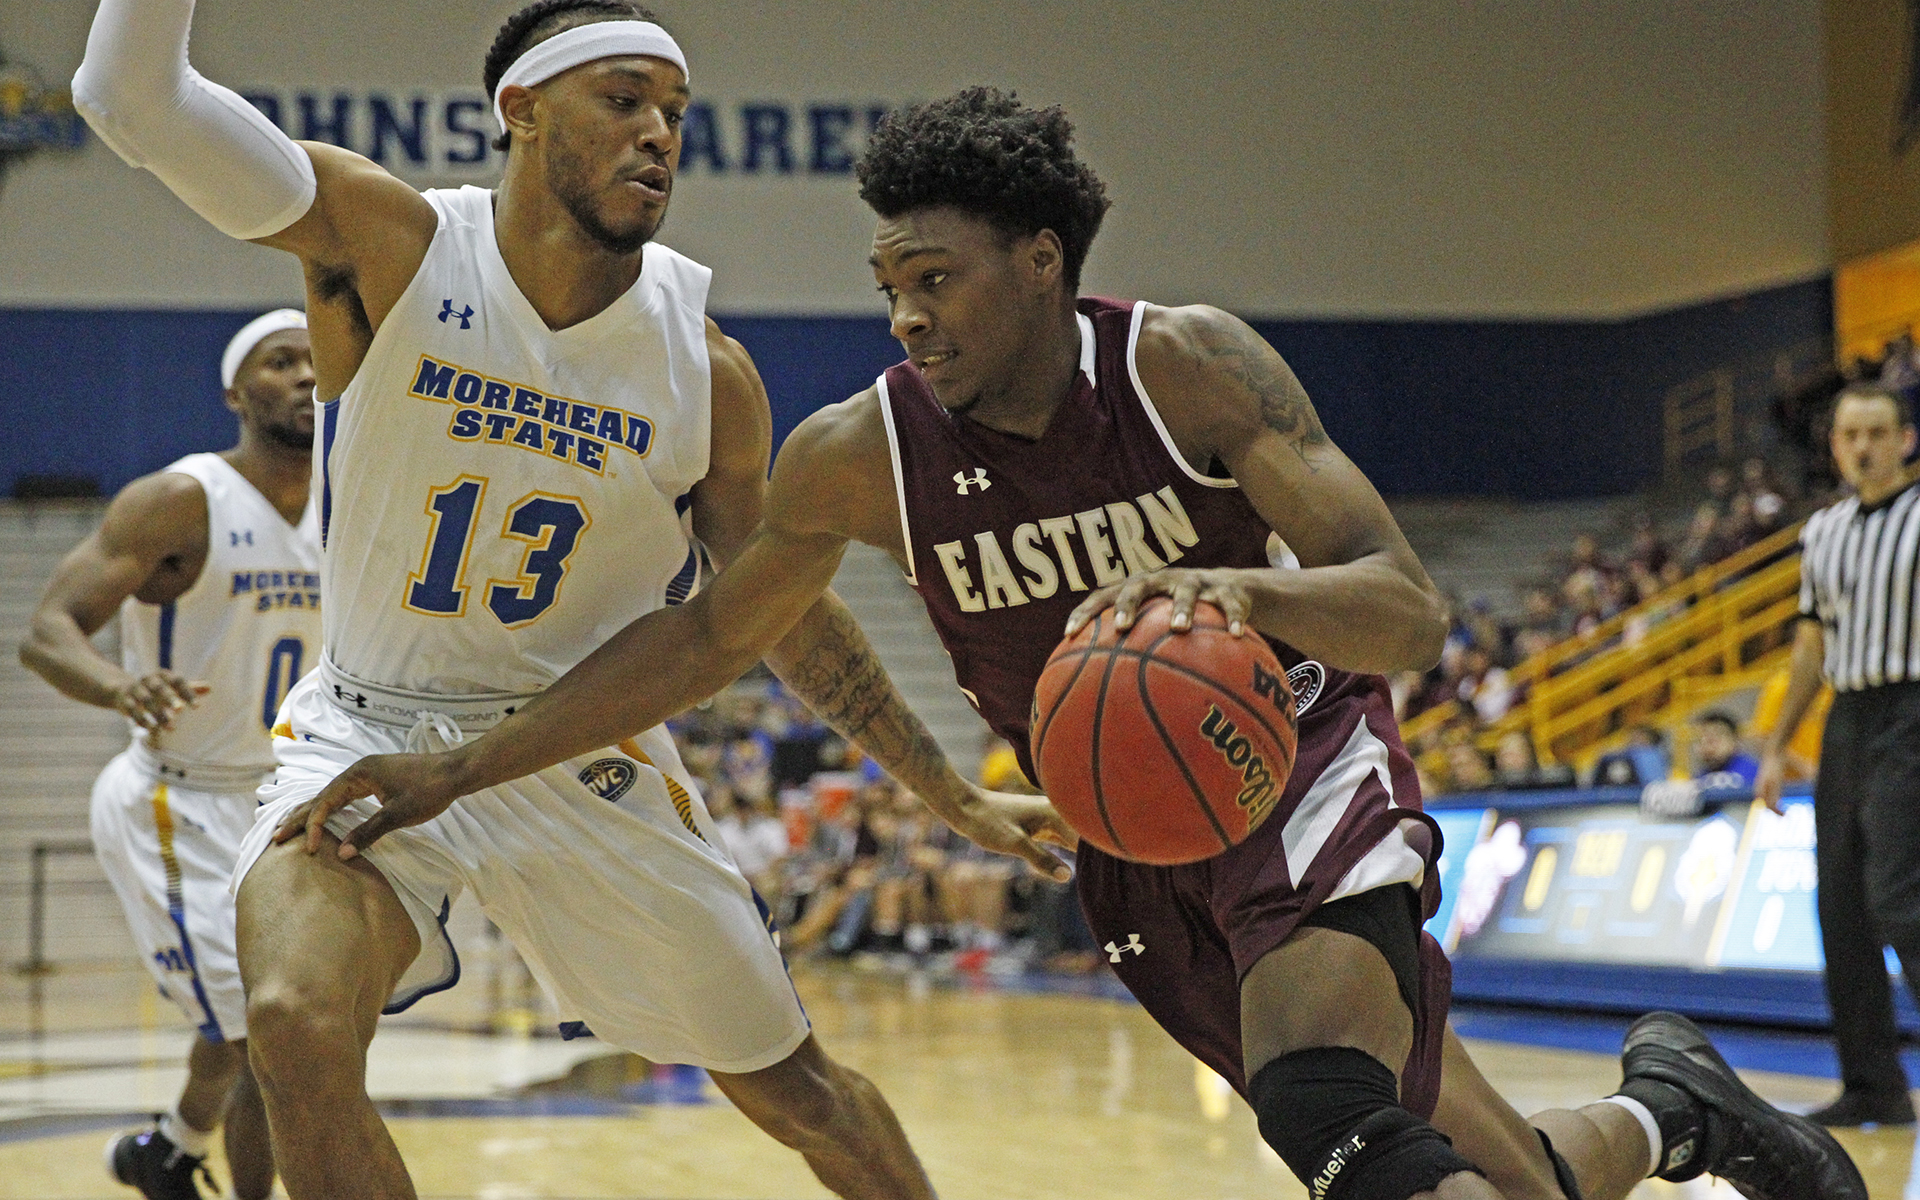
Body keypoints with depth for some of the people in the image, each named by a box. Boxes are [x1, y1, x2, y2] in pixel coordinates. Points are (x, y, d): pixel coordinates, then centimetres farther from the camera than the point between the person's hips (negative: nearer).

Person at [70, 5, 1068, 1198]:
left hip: (581, 752, 2)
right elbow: (136, 97, -27)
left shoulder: (706, 369, -9)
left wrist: (953, 795, 8)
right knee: (298, 1029, -30)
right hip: (370, 732, -2)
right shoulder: (386, 241, -15)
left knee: (790, 1082, 11)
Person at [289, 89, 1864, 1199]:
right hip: (1132, 841, 4)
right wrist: (457, 771, -1)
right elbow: (705, 637, 4)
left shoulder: (1189, 367, -18)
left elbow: (1409, 608, -21)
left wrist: (1241, 593, -43)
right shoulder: (858, 456, -10)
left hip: (1302, 766, -3)